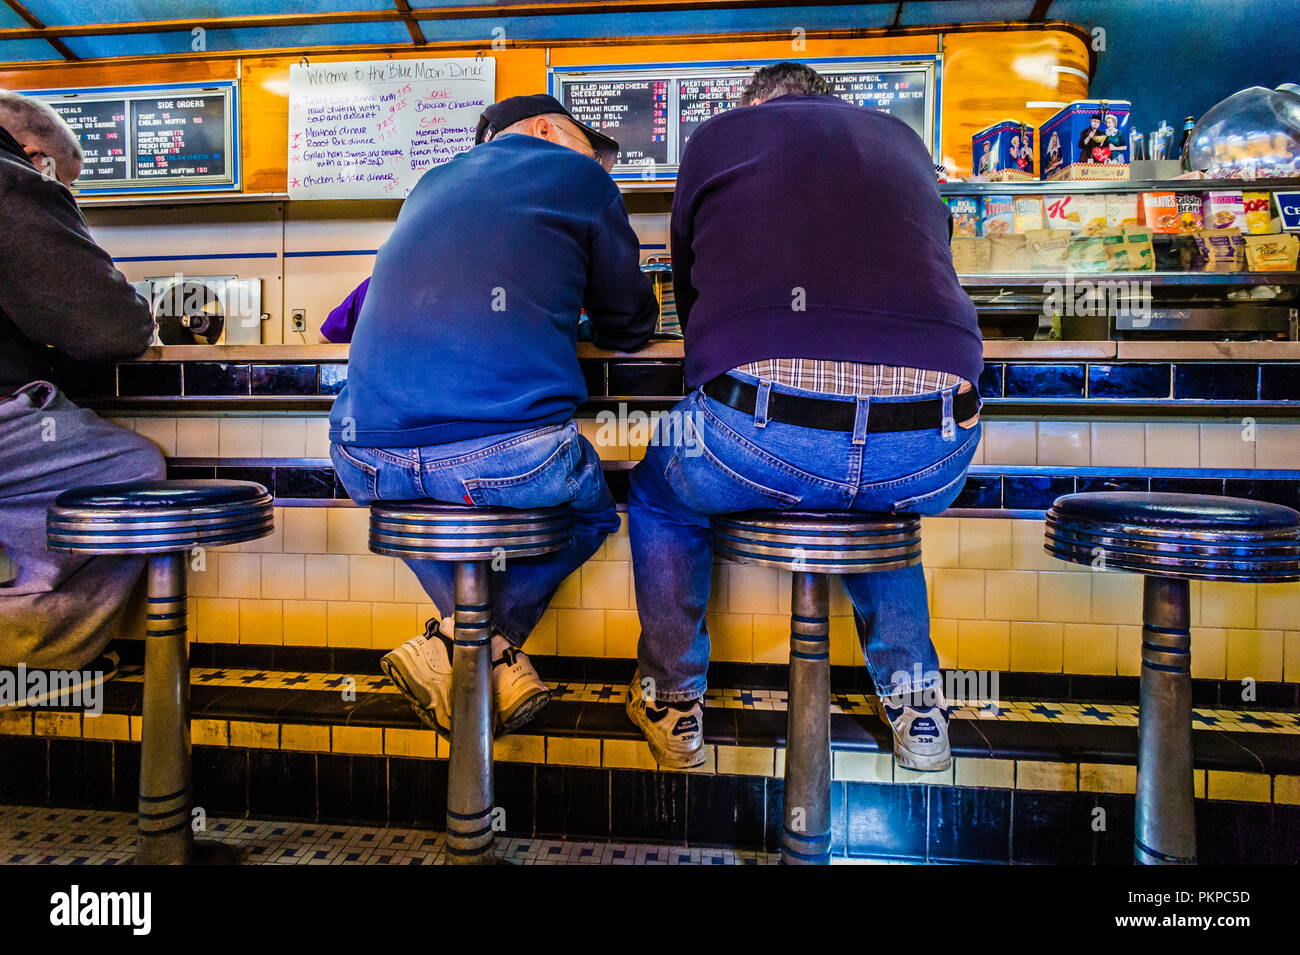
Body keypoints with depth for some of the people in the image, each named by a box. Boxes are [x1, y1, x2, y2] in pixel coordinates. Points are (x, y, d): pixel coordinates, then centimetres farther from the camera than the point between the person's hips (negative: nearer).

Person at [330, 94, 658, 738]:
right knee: (591, 512, 27)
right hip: (511, 460, -4)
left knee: (422, 497, 38)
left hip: (368, 462, 5)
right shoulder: (580, 178, 12)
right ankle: (460, 646, 9)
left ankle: (494, 658, 22)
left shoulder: (430, 185, 26)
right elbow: (629, 327, 19)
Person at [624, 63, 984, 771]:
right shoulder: (903, 139, 26)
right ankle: (915, 702, 38)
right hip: (933, 455, 4)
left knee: (659, 492, 29)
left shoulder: (719, 134, 19)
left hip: (764, 438, -3)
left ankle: (673, 702, 39)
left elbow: (687, 295, 27)